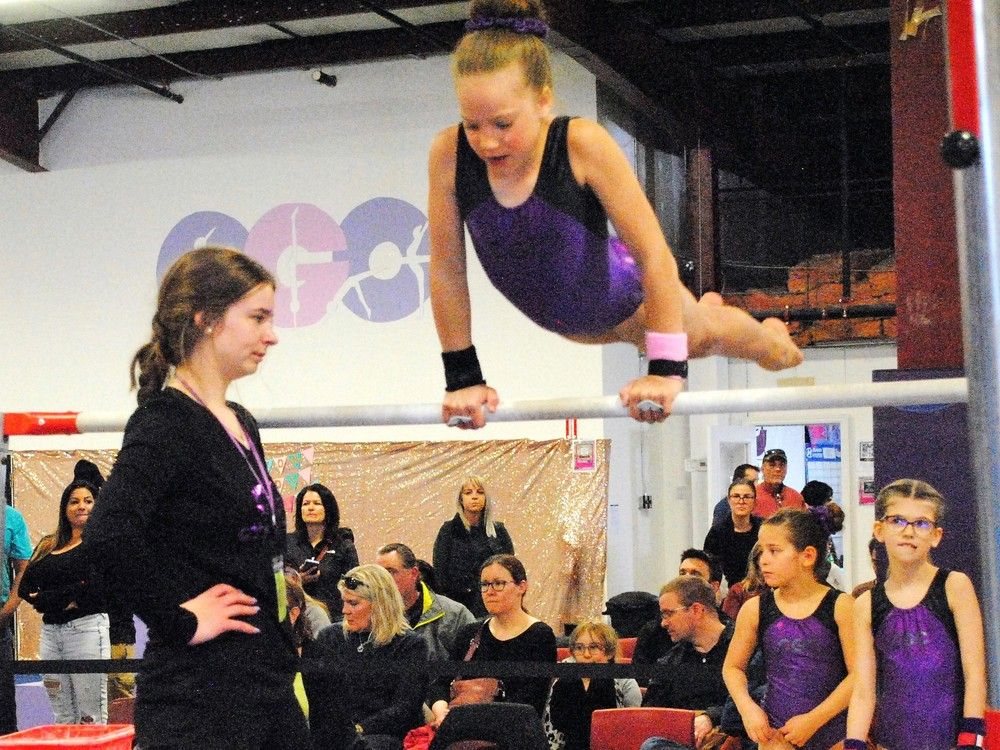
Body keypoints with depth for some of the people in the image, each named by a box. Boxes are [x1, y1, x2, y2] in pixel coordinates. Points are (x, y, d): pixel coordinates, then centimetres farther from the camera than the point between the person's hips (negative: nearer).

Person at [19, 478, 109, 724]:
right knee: (62, 717, 9)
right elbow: (25, 588, 9)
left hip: (86, 628, -6)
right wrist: (65, 600, -9)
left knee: (91, 717, -5)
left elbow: (94, 588, -14)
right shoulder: (47, 545, 17)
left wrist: (46, 599, -7)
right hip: (50, 631, 6)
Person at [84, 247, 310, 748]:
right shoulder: (166, 422, -12)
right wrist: (181, 622, -19)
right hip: (200, 693, -9)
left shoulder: (240, 424, 14)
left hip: (267, 682, 9)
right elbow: (108, 535, -29)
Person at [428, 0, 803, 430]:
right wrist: (463, 377, -17)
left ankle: (773, 338, 64)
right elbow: (446, 270, -20)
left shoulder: (582, 145, -38)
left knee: (704, 334, 28)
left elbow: (654, 255, -33)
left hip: (621, 295, -3)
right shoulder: (450, 154, -31)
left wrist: (665, 369, -34)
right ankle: (705, 308, 70)